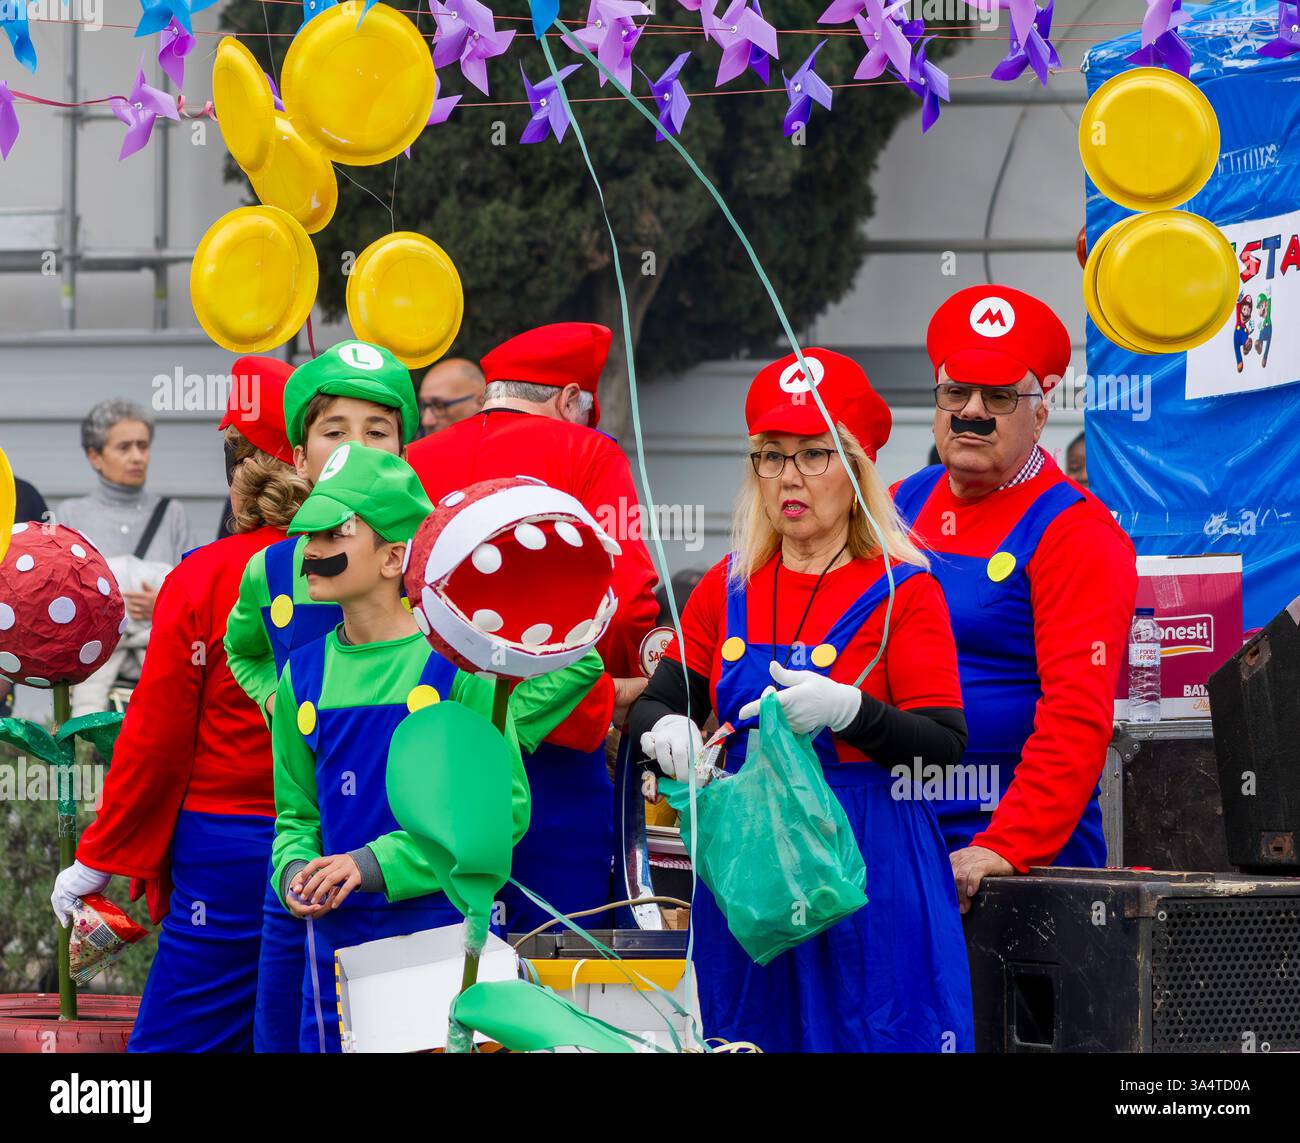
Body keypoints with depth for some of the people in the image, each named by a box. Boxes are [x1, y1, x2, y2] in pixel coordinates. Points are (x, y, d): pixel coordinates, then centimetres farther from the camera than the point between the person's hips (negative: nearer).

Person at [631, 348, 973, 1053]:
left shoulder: (903, 591, -4)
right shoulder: (728, 587, 10)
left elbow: (945, 745, -12)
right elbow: (653, 706, 9)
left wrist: (848, 710, -28)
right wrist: (666, 732, -15)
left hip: (870, 858, -4)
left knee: (877, 1035, -3)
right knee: (750, 1041, 8)